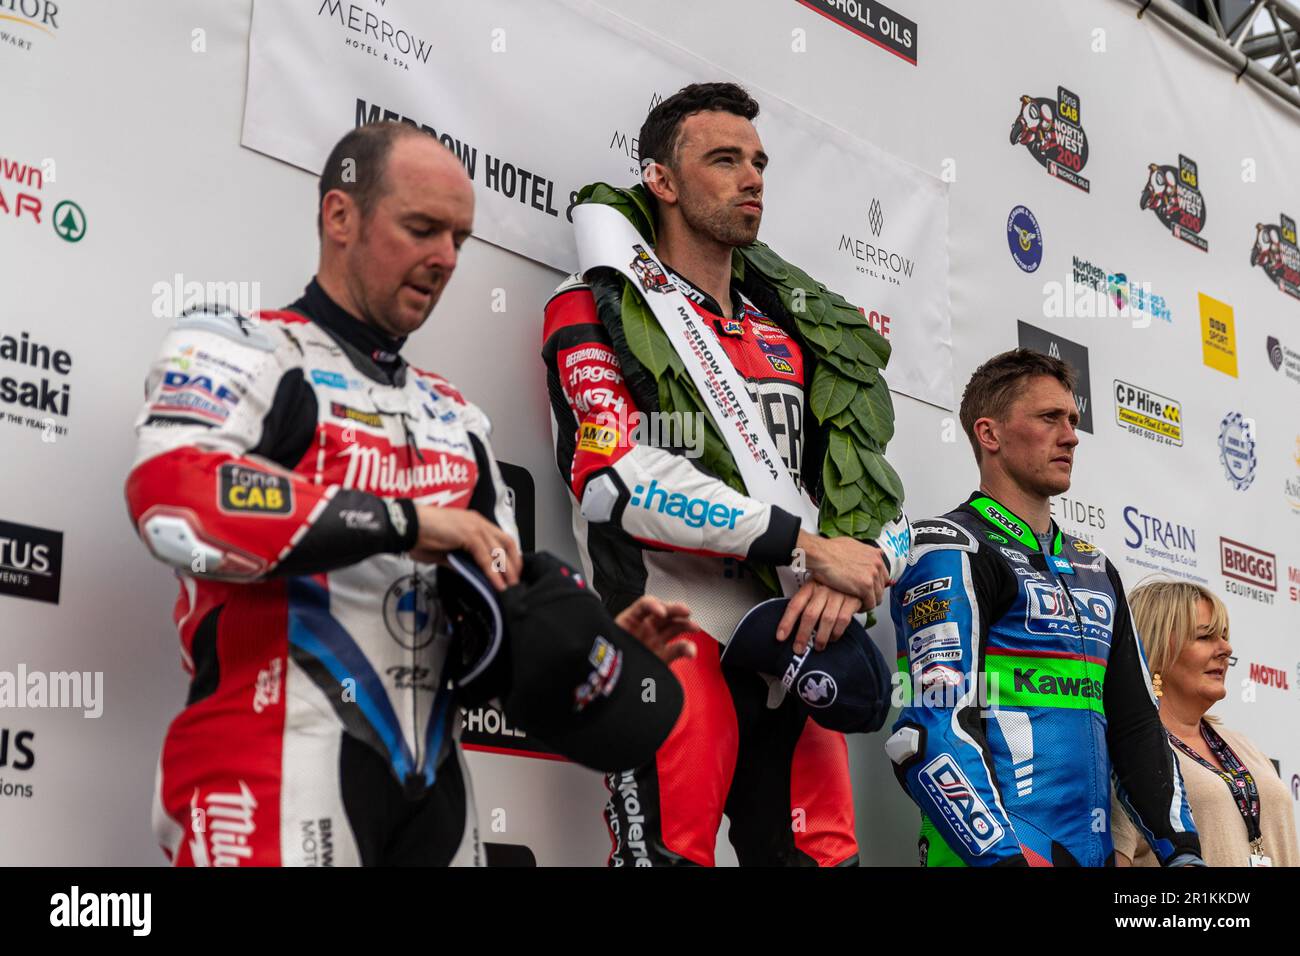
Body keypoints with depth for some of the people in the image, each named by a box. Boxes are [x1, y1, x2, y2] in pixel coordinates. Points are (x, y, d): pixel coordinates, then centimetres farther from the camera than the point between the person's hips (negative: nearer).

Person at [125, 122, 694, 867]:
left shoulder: (455, 415, 20)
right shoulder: (242, 350, -1)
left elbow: (502, 592, 24)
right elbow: (175, 501, -22)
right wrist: (404, 520, -20)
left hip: (432, 778, 7)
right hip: (272, 776, -7)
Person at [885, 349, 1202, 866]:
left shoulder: (1096, 570, 18)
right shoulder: (949, 551, -5)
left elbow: (1136, 724, 17)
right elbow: (936, 735, -15)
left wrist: (1181, 848, 5)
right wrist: (1008, 856, -23)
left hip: (1096, 852, 7)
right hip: (993, 855, -7)